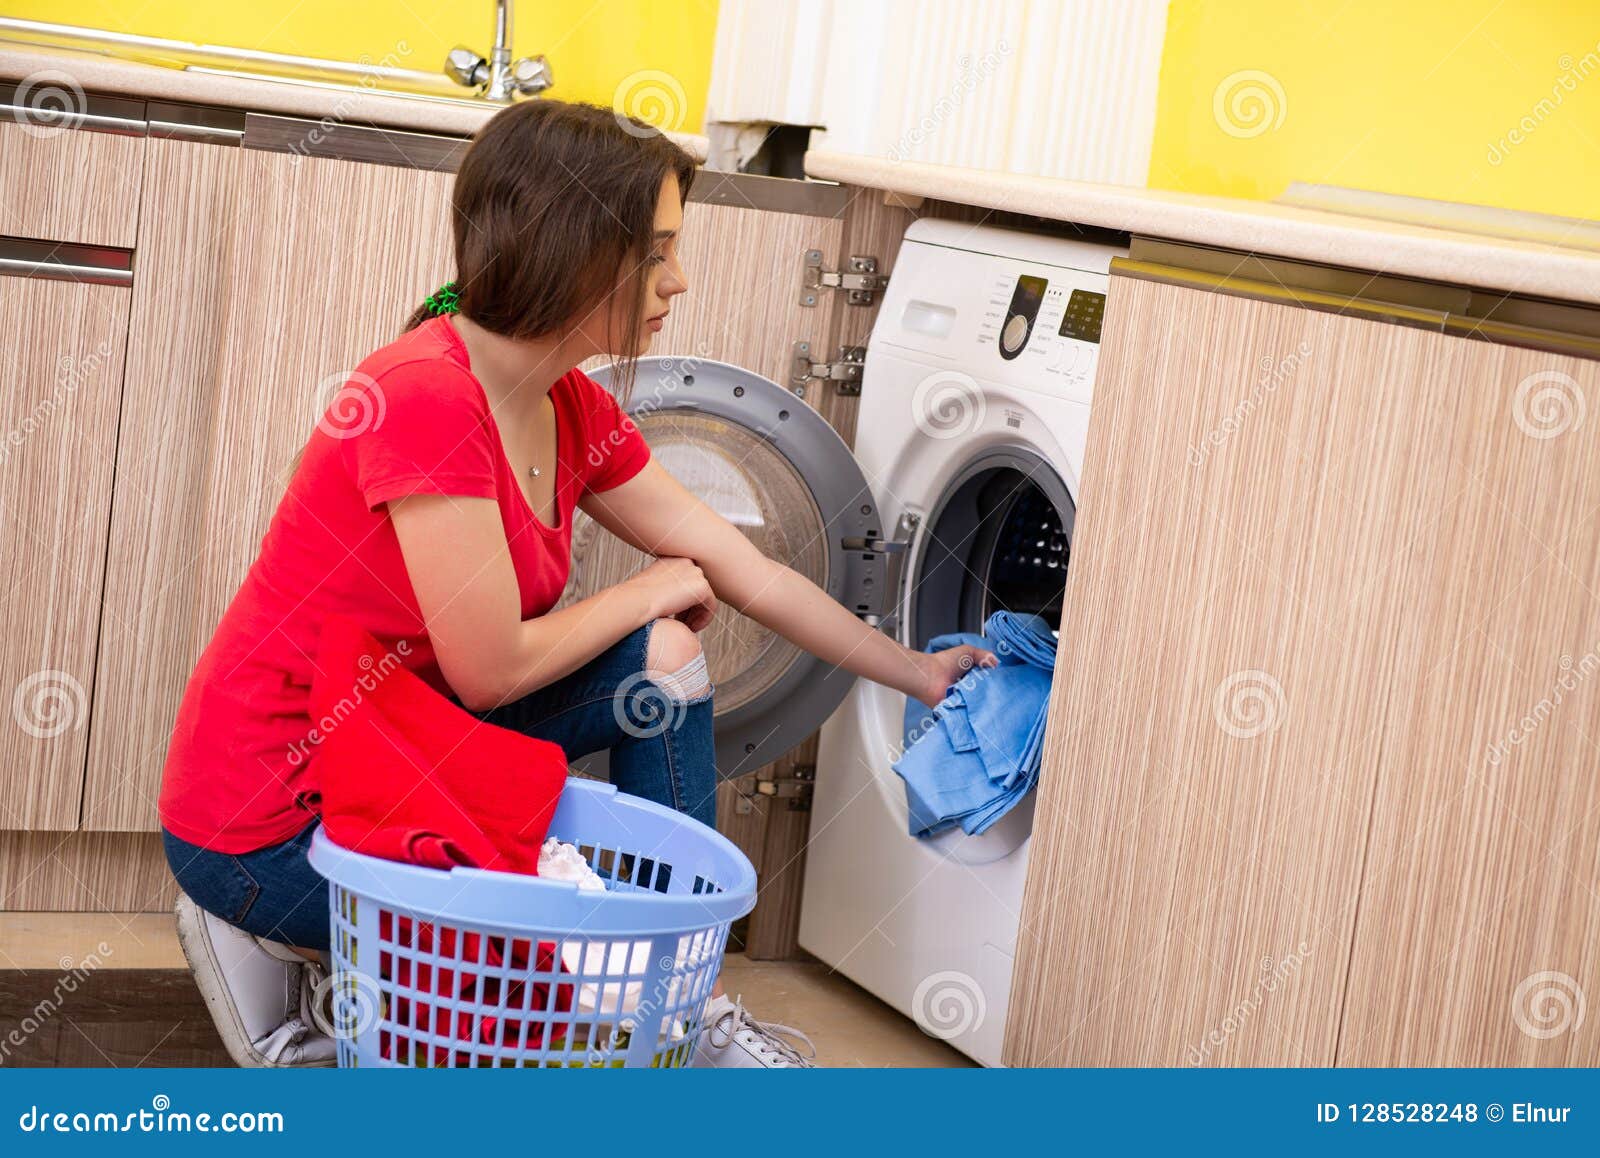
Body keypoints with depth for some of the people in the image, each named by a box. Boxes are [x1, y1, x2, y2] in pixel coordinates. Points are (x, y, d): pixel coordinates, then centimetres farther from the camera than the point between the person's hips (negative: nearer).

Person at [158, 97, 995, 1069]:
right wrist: (653, 593, -5)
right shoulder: (428, 399, -26)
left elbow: (750, 576, 12)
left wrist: (919, 673, 16)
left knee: (661, 658, 1)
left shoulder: (576, 415, 3)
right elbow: (491, 671, -22)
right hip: (271, 824, -9)